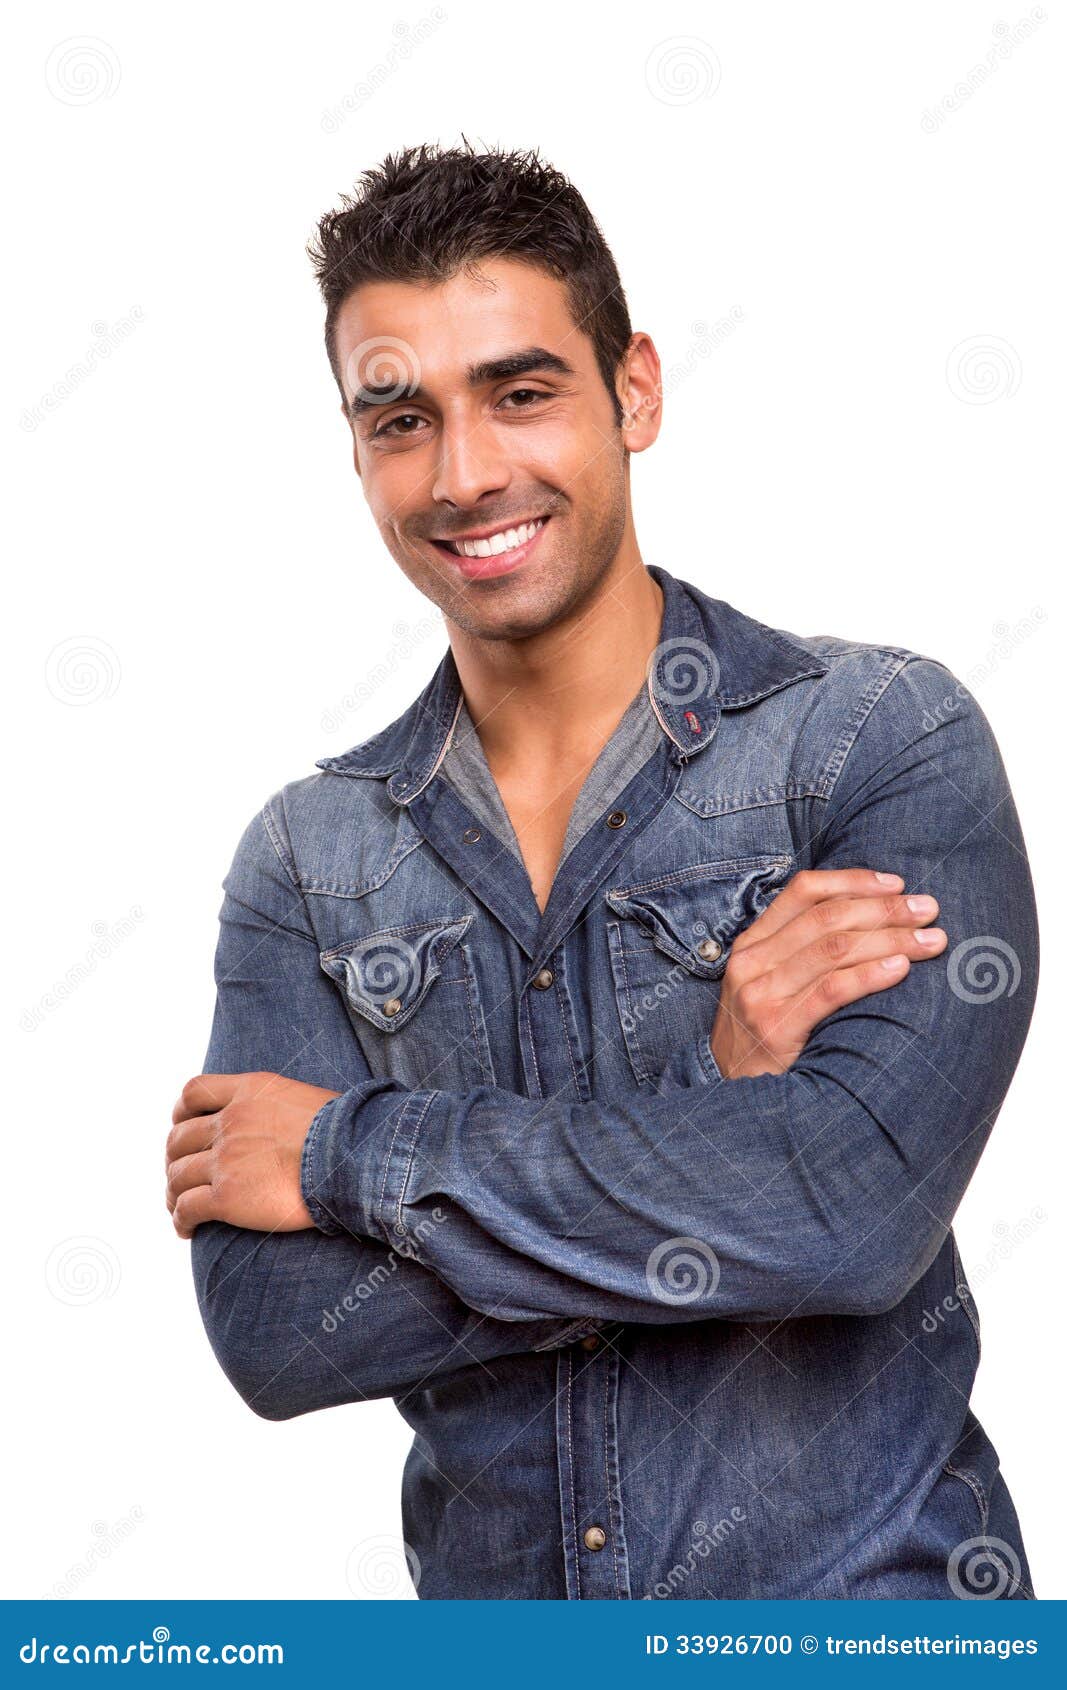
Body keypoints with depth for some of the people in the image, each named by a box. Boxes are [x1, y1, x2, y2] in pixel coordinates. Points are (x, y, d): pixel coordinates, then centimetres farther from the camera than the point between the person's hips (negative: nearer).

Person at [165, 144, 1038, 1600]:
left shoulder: (889, 740, -11)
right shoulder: (307, 856, -2)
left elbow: (853, 1207, -25)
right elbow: (269, 1333, -12)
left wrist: (346, 1151, -17)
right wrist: (714, 1104, -22)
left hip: (865, 1595, -2)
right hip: (488, 1595, 3)